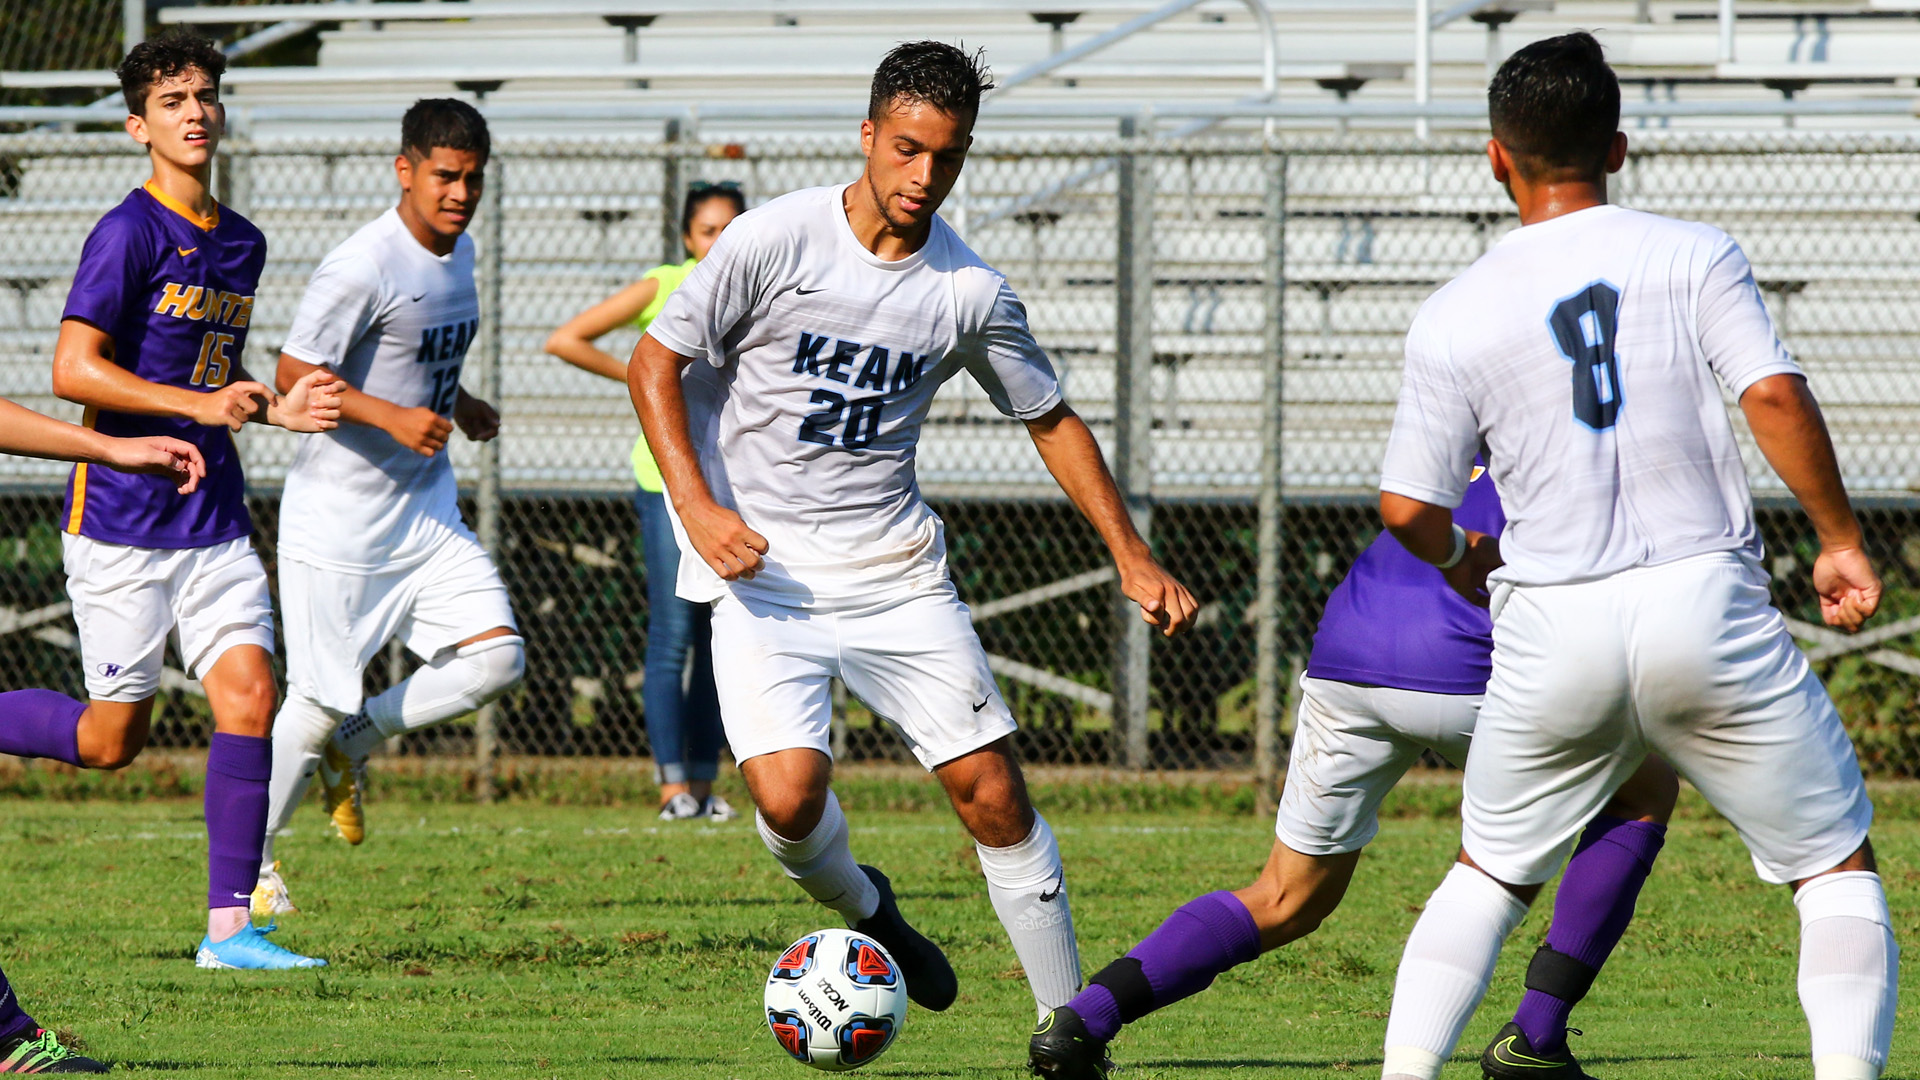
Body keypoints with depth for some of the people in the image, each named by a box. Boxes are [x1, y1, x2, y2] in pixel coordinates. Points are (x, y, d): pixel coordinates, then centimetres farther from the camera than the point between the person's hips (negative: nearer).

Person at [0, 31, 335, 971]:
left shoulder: (242, 243, 13)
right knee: (111, 740, -1)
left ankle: (228, 926, -5)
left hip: (214, 521, 6)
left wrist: (276, 410, 8)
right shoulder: (129, 234, -11)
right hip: (122, 516, -6)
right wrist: (201, 405, -22)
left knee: (249, 697, -8)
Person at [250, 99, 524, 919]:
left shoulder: (457, 251, 8)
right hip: (340, 516, -7)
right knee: (320, 698, -1)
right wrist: (393, 417, -28)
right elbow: (296, 376, -20)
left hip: (424, 512, 7)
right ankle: (248, 856, 19)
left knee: (497, 658, -8)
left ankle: (353, 745, 13)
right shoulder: (362, 267, -19)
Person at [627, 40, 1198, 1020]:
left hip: (897, 571, 3)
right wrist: (697, 506, -17)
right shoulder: (773, 240, -11)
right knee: (789, 796, -21)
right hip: (763, 573, -3)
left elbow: (1052, 421, 13)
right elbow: (655, 361, -4)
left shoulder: (971, 292, 0)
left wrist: (1133, 561, 7)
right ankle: (863, 911, 14)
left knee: (992, 793, -2)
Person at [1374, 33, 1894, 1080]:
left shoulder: (1453, 317, 3)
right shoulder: (1694, 256, 0)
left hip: (1551, 635, 2)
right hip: (1704, 601, -2)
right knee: (1837, 866, 8)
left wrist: (1465, 563, 24)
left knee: (1490, 873, 21)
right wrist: (1839, 541, -2)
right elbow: (1776, 396, -12)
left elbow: (1407, 507, 2)